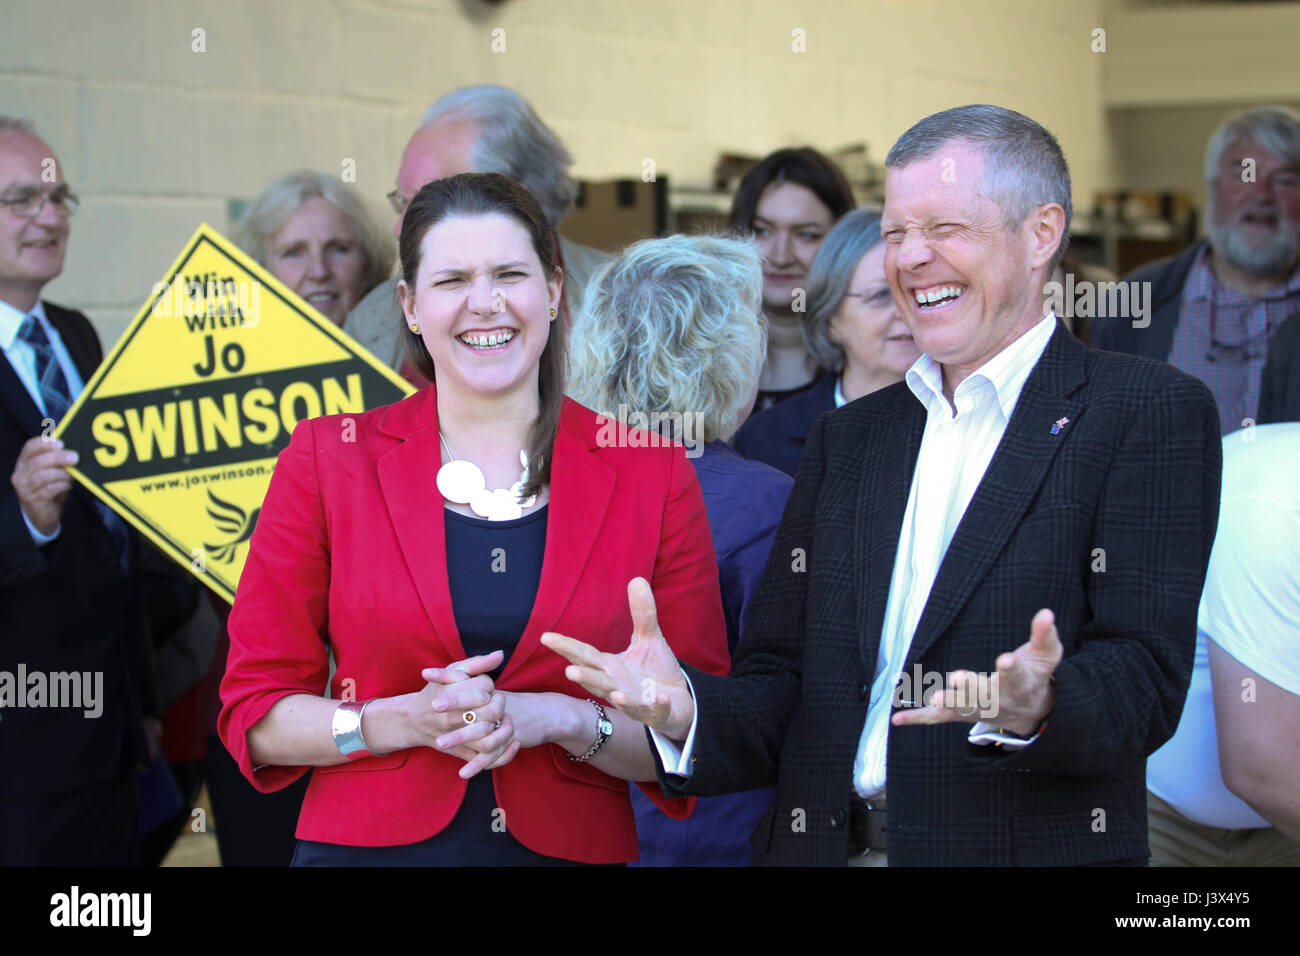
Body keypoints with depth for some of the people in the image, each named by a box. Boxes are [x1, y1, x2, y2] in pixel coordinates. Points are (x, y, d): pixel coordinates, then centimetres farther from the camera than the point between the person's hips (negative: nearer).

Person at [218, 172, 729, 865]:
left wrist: (558, 719, -17)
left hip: (575, 848, 1)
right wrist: (408, 721, -16)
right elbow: (254, 715, -2)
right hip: (367, 844, 0)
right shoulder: (327, 460, -2)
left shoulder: (652, 473, -1)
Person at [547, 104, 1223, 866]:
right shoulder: (845, 439, 11)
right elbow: (781, 691, 8)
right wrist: (687, 712, -11)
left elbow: (1145, 681, -14)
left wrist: (1037, 710, -33)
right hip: (826, 847, 4)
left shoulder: (1153, 413, -5)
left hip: (1030, 847, -4)